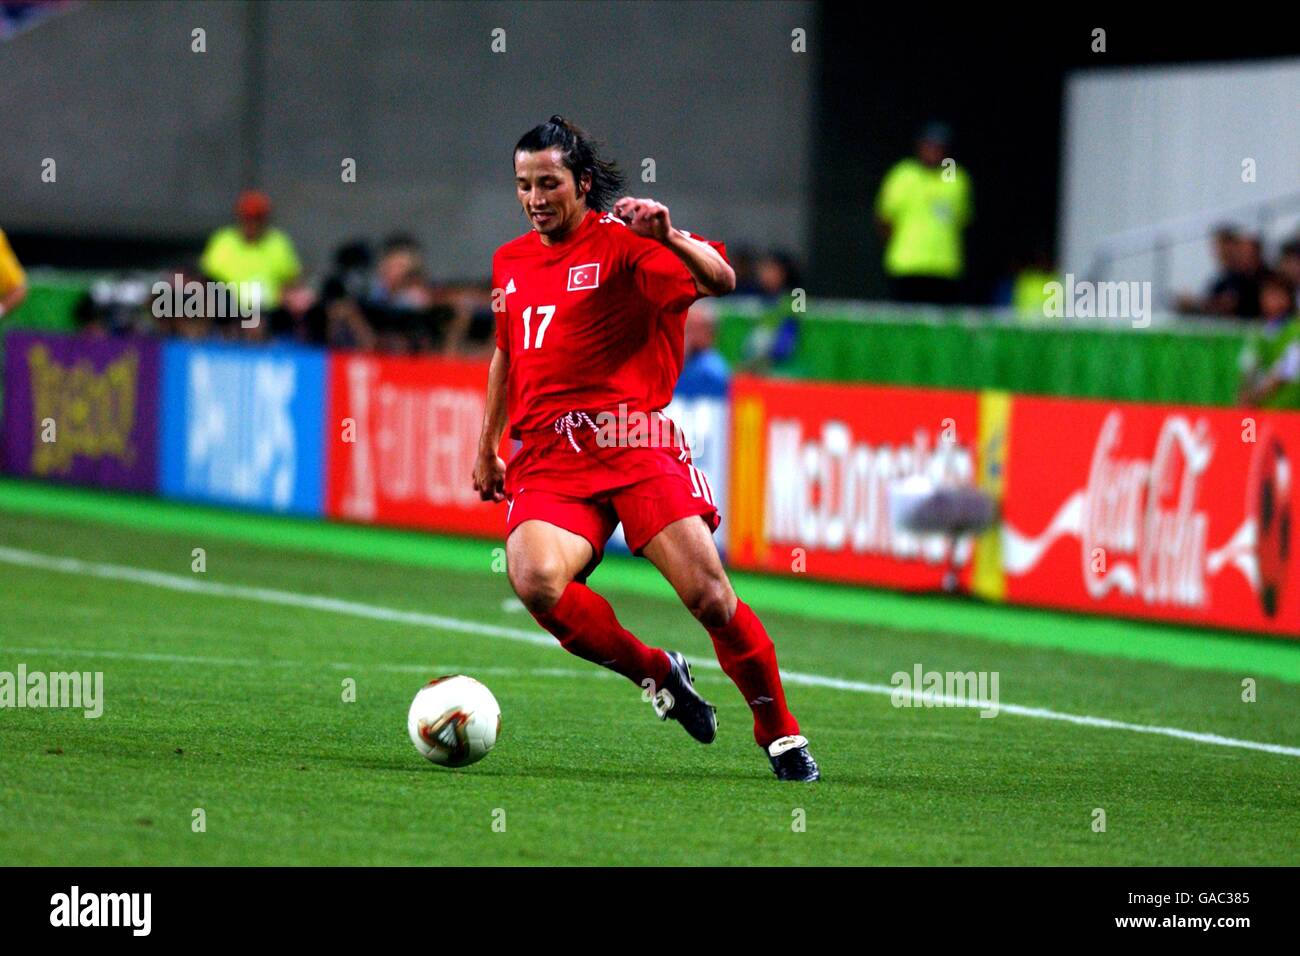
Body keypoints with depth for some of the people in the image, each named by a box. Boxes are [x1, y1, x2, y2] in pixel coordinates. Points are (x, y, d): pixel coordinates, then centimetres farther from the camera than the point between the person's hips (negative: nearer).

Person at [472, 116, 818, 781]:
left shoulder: (623, 240, -1)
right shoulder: (509, 261, 18)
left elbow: (721, 281, -16)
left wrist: (669, 238, -34)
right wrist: (487, 448, 35)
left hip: (634, 445, -4)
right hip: (546, 461, 4)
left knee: (709, 596, -14)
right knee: (535, 580, -27)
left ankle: (780, 734, 8)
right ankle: (657, 674, -2)